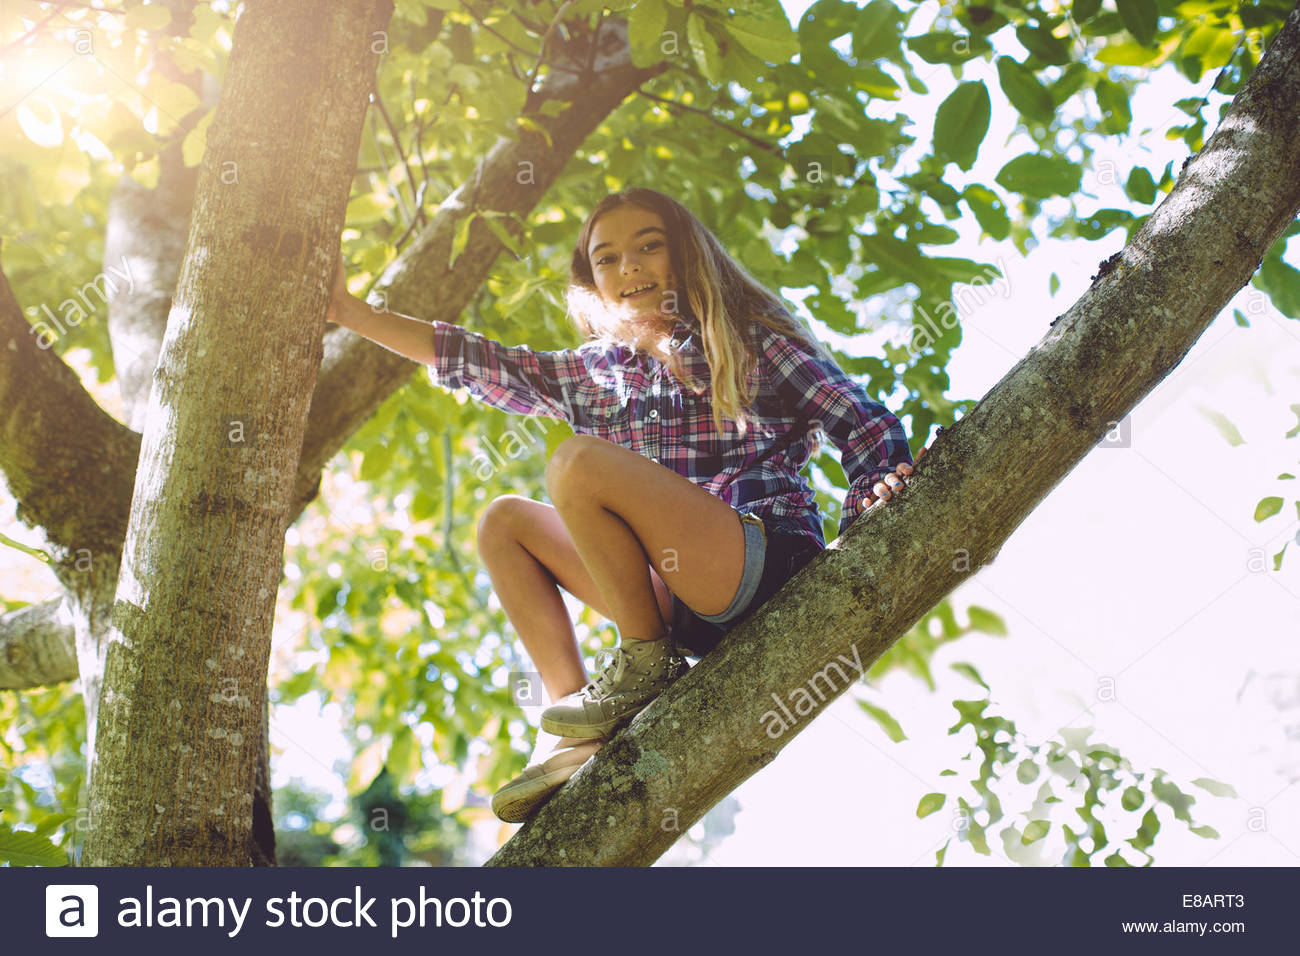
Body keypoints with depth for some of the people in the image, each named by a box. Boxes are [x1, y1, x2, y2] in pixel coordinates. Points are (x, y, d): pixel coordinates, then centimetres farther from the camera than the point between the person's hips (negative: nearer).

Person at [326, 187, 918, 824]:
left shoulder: (755, 341, 4)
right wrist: (354, 314, 17)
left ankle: (646, 667, -5)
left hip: (768, 564, -7)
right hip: (680, 597, 7)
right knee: (505, 522, 8)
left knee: (580, 462, -20)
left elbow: (860, 424, 1)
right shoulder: (598, 372, 18)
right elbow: (482, 363, 20)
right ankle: (574, 739, -5)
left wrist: (879, 488, -20)